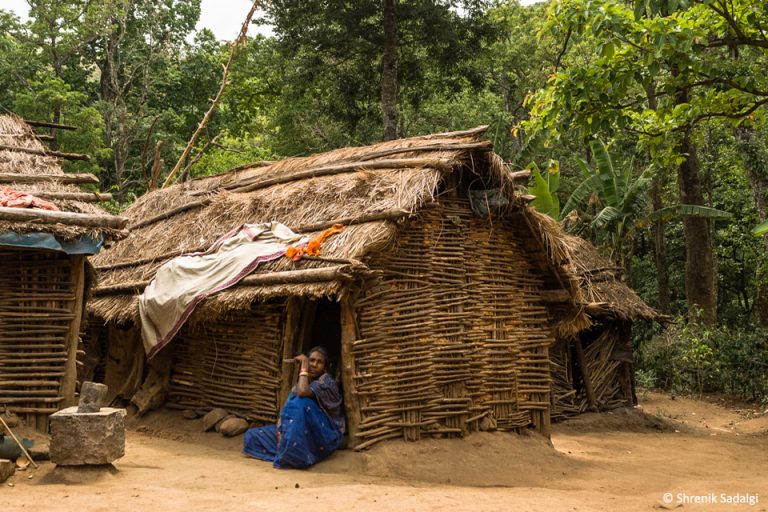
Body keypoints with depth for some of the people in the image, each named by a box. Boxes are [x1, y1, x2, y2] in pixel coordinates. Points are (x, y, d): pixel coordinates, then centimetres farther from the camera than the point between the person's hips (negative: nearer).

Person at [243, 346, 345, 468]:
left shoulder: (326, 381, -12)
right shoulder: (300, 384, 10)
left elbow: (303, 392, -32)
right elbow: (286, 409, 2)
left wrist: (304, 365, -21)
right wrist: (280, 428, -18)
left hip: (324, 438, -7)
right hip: (302, 436, 7)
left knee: (301, 402, -34)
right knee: (251, 436, 2)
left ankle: (289, 455, -25)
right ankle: (288, 452, -11)